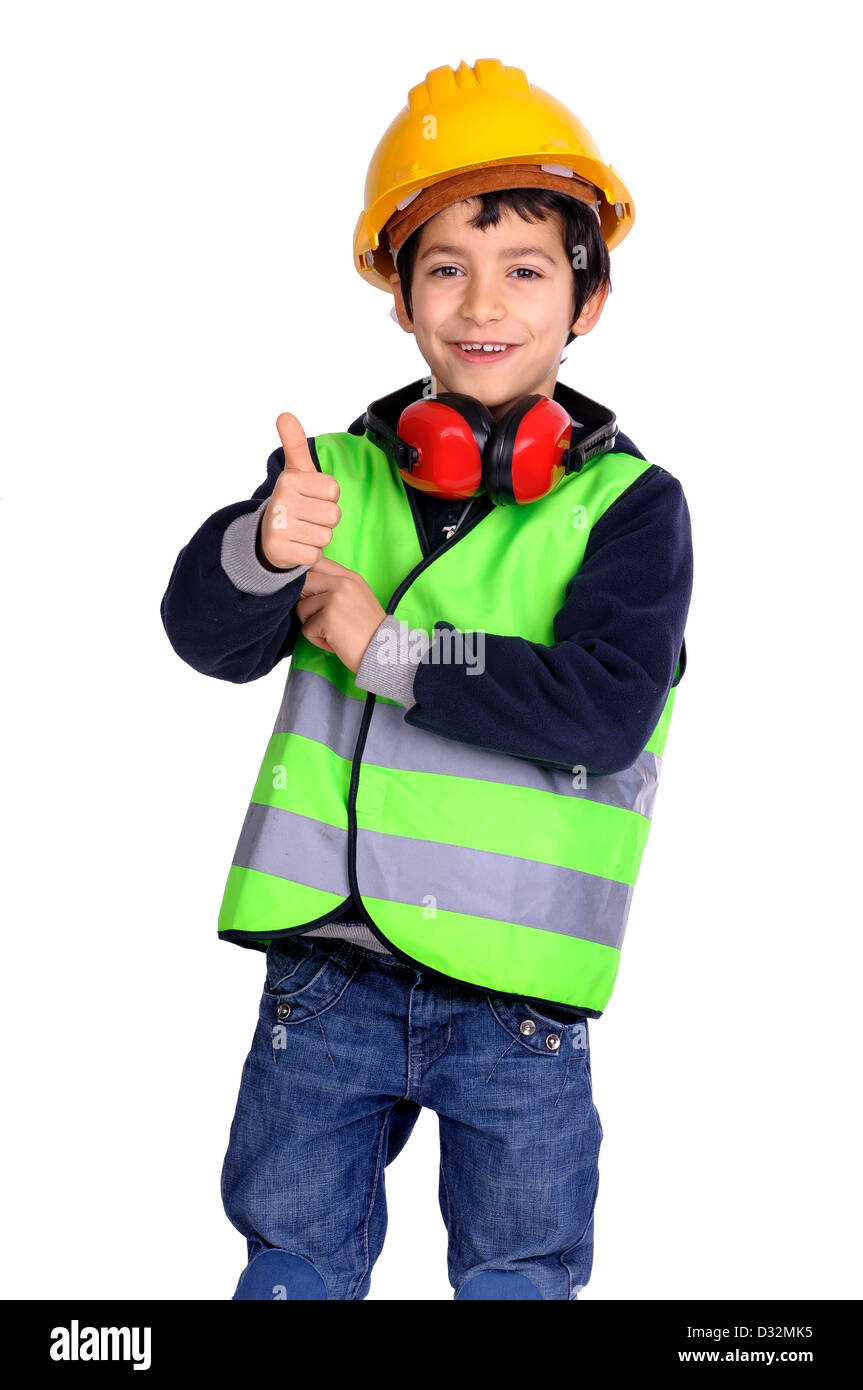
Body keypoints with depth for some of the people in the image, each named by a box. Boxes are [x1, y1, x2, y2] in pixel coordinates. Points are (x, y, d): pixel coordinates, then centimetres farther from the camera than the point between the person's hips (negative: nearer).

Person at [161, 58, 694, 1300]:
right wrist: (264, 552, -30)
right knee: (292, 1265, 16)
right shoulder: (341, 472, 2)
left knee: (520, 1277, 13)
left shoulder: (627, 502, -5)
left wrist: (385, 650, -16)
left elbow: (604, 709, -18)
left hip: (518, 990, -2)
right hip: (328, 969, 2)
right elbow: (207, 635, -7)